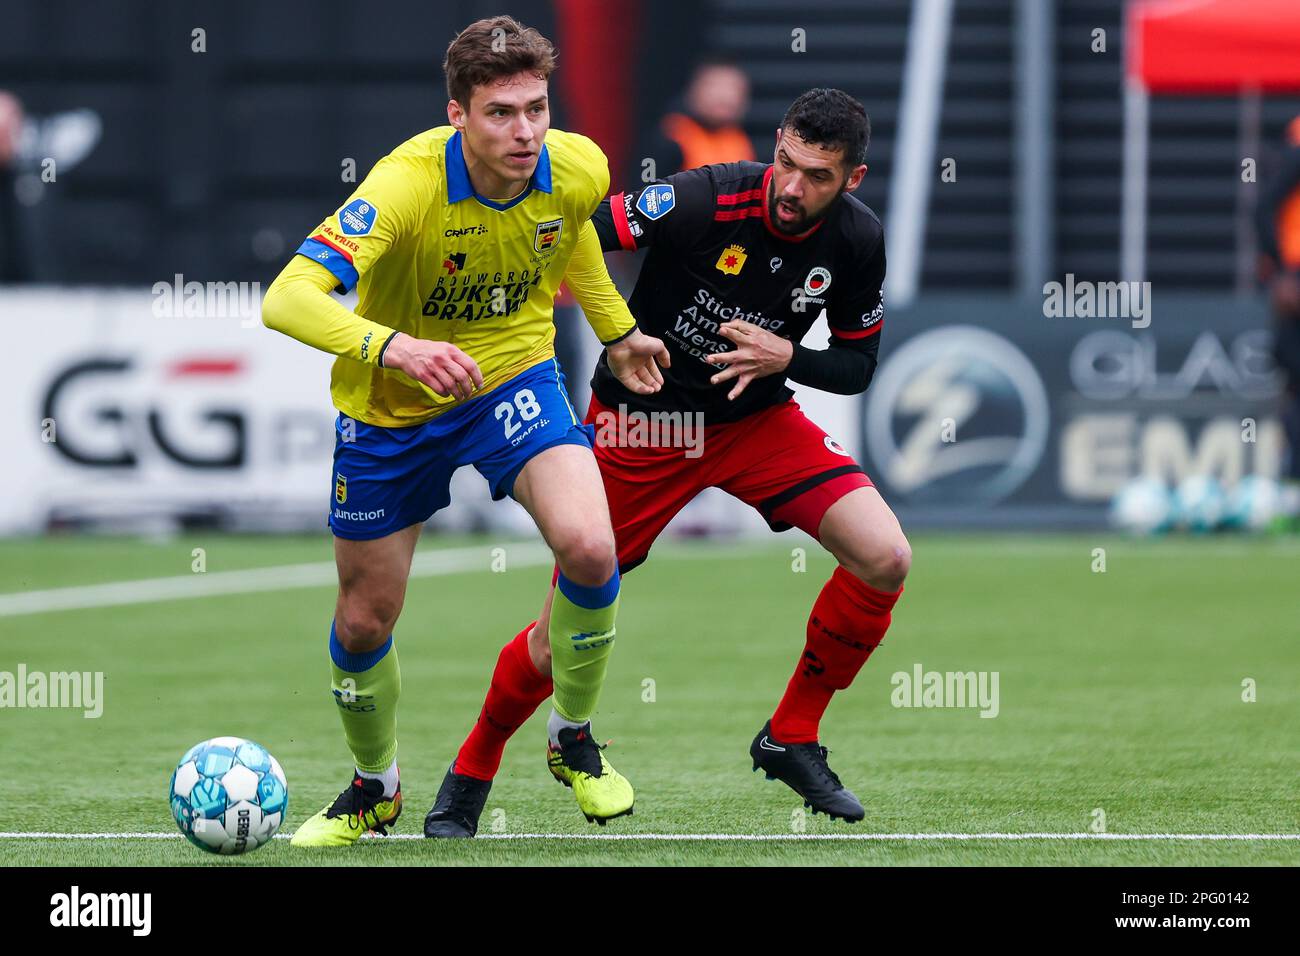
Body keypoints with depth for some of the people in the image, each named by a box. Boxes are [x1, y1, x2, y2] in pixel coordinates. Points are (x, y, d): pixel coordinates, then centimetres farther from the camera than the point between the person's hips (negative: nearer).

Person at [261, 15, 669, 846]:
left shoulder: (577, 170, -18)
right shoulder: (407, 184, -33)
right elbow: (289, 299, -43)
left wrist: (618, 333, 21)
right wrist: (393, 347, -59)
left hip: (513, 378, 2)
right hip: (390, 407, -2)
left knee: (589, 549, -24)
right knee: (365, 620, 8)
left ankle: (574, 739, 3)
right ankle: (375, 786, 39)